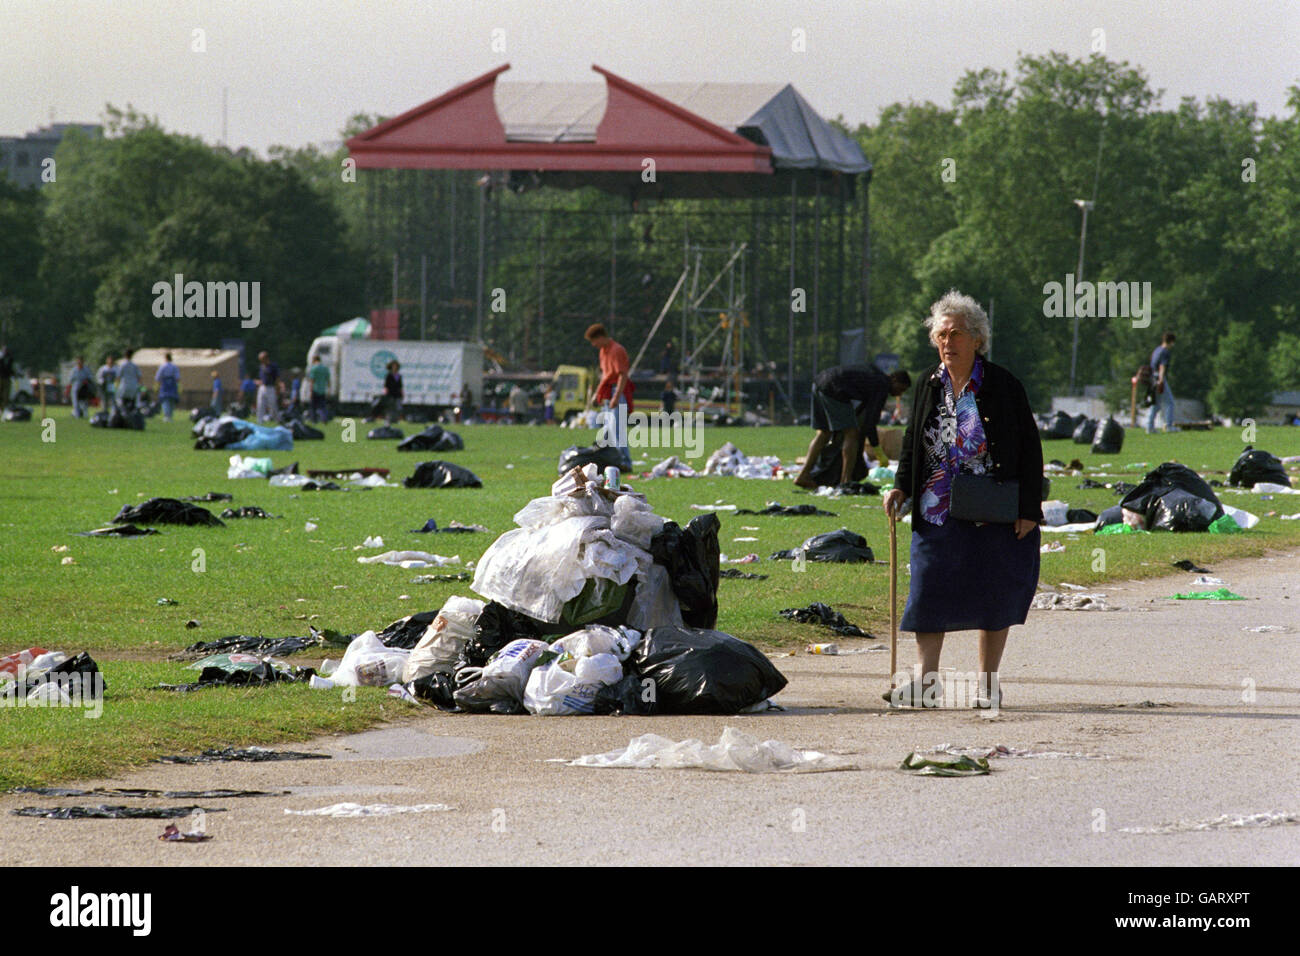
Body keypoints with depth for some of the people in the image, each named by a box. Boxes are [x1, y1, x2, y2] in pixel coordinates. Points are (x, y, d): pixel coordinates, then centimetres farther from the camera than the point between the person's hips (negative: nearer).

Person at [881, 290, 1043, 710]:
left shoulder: (1003, 386, -7)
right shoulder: (928, 385, 5)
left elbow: (1030, 449, -5)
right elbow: (913, 442, 16)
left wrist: (1028, 508, -9)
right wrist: (901, 487, 1)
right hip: (938, 512, 3)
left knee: (994, 593, 3)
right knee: (929, 587, -3)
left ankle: (988, 684, 12)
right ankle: (925, 681, -1)